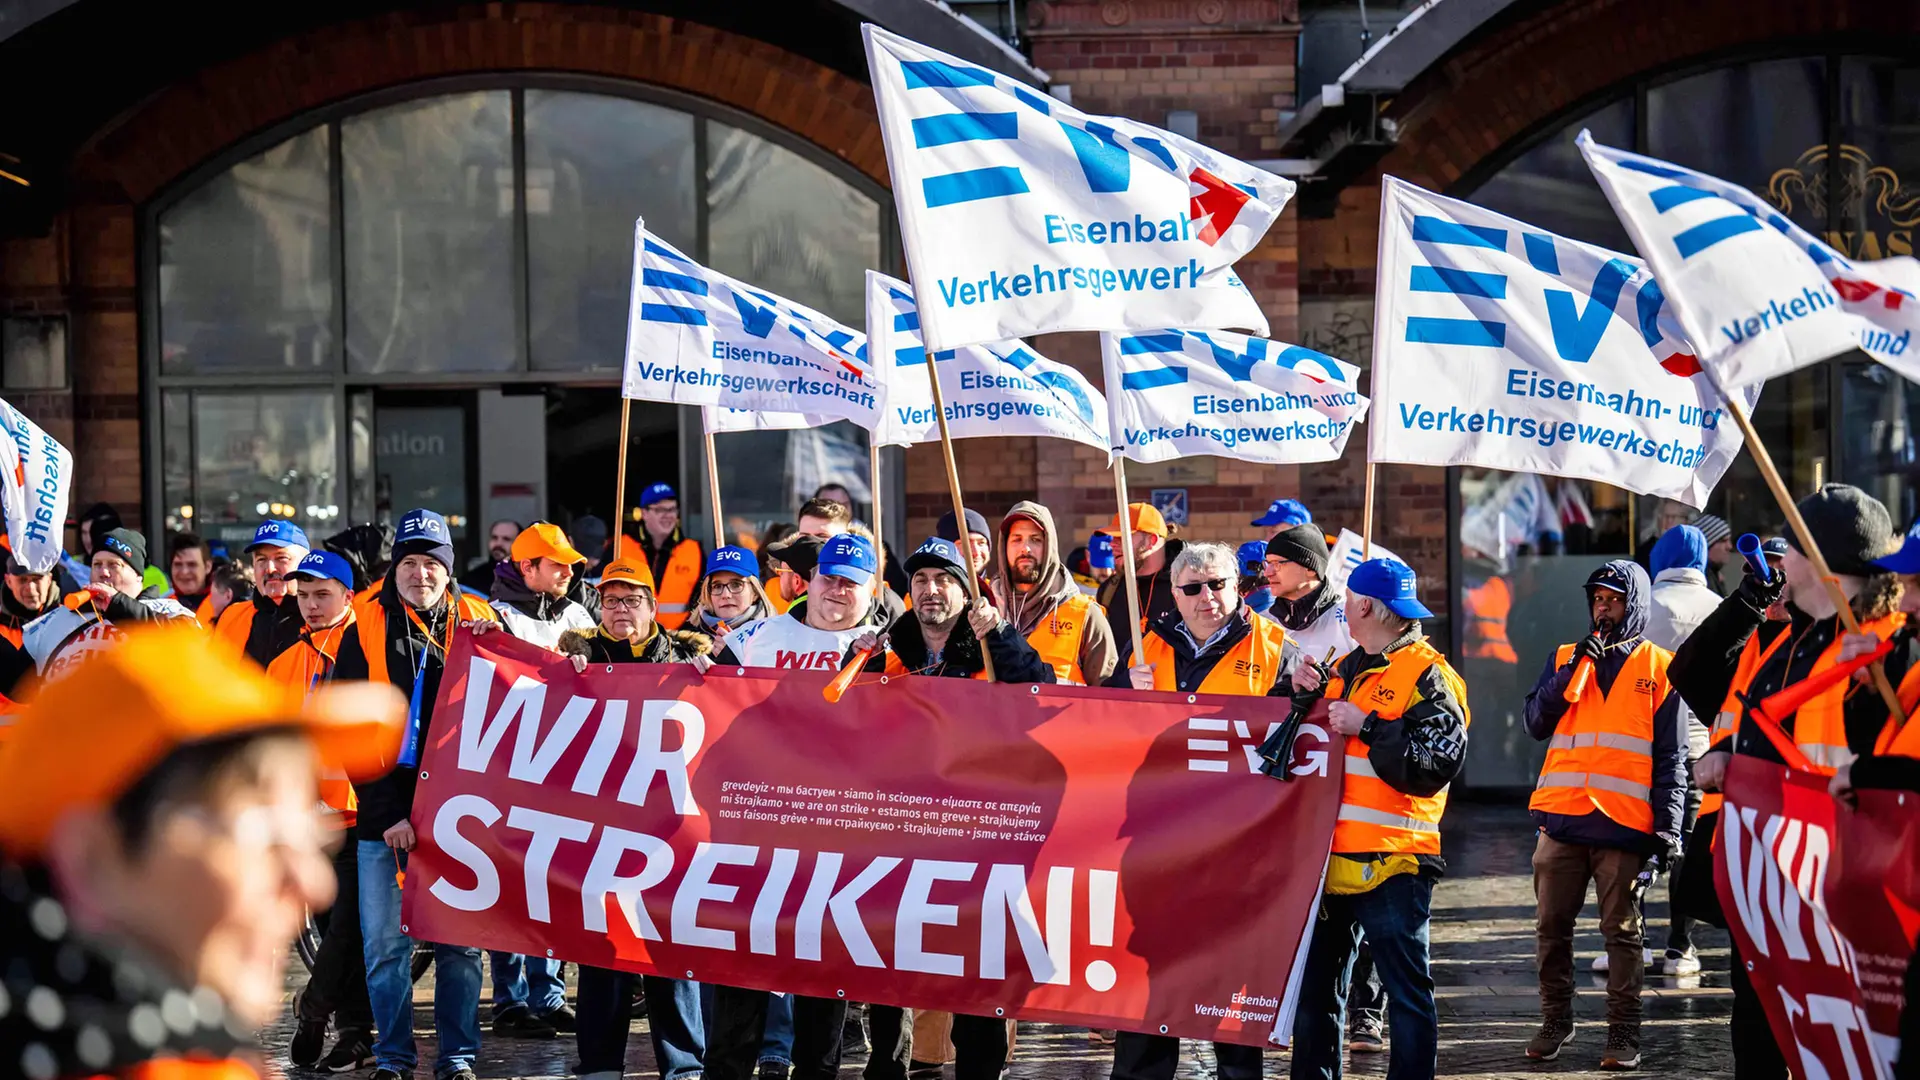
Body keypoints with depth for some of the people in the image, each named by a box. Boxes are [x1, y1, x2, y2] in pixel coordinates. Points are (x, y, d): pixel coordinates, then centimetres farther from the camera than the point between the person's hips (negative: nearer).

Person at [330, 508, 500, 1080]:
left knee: (460, 941, 3)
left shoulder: (481, 623, 6)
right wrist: (387, 813, -8)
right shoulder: (366, 629, 2)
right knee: (385, 942, 2)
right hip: (383, 815, 0)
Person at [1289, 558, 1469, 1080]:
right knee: (1314, 987, 14)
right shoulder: (1344, 670, 18)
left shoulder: (1426, 675, -7)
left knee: (1407, 989, -3)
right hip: (1329, 856, 8)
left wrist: (1367, 727, -19)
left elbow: (1439, 762, -20)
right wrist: (1303, 697, 8)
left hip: (1391, 862, -8)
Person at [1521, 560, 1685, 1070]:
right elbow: (1537, 722, 1)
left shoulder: (1659, 668, 5)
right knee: (1553, 926, 6)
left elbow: (1671, 757, 4)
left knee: (1622, 931, 0)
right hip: (1562, 819, 3)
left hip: (1625, 826, -3)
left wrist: (1666, 830, -3)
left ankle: (1624, 1031, 5)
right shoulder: (1565, 658, 14)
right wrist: (1574, 670, -9)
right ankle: (1555, 1021, 18)